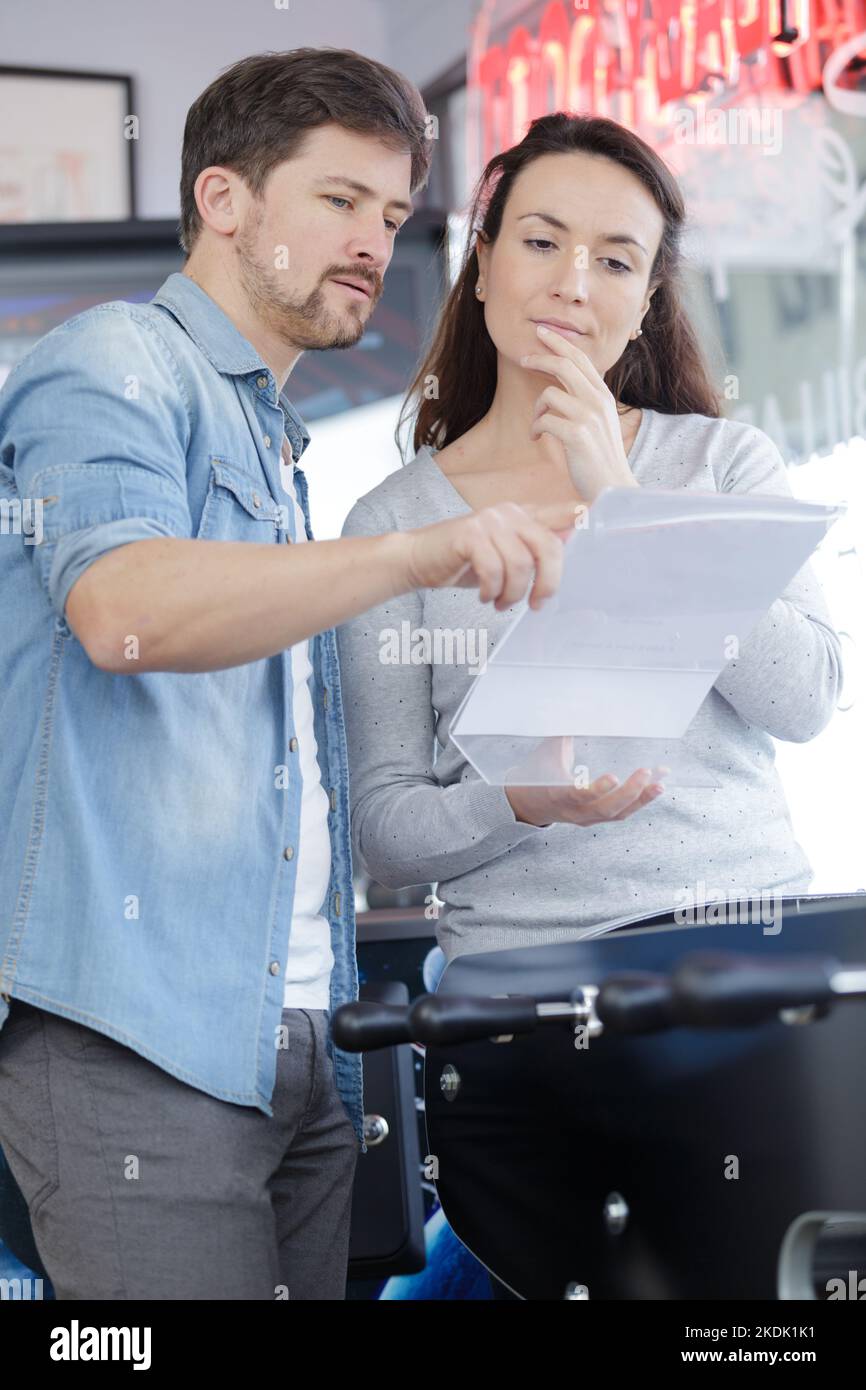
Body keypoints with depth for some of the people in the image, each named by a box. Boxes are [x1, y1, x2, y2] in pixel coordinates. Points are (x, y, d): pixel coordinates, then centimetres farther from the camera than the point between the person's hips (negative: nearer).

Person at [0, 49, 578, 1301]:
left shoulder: (280, 447, 23)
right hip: (140, 1045, -8)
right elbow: (124, 608, -24)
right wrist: (416, 554, -32)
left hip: (302, 1045, 8)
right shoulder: (115, 365, -3)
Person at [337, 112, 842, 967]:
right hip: (520, 958, 0)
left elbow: (804, 701, -5)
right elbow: (382, 831, 5)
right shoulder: (394, 524, 6)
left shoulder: (727, 460, 10)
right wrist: (519, 802, -16)